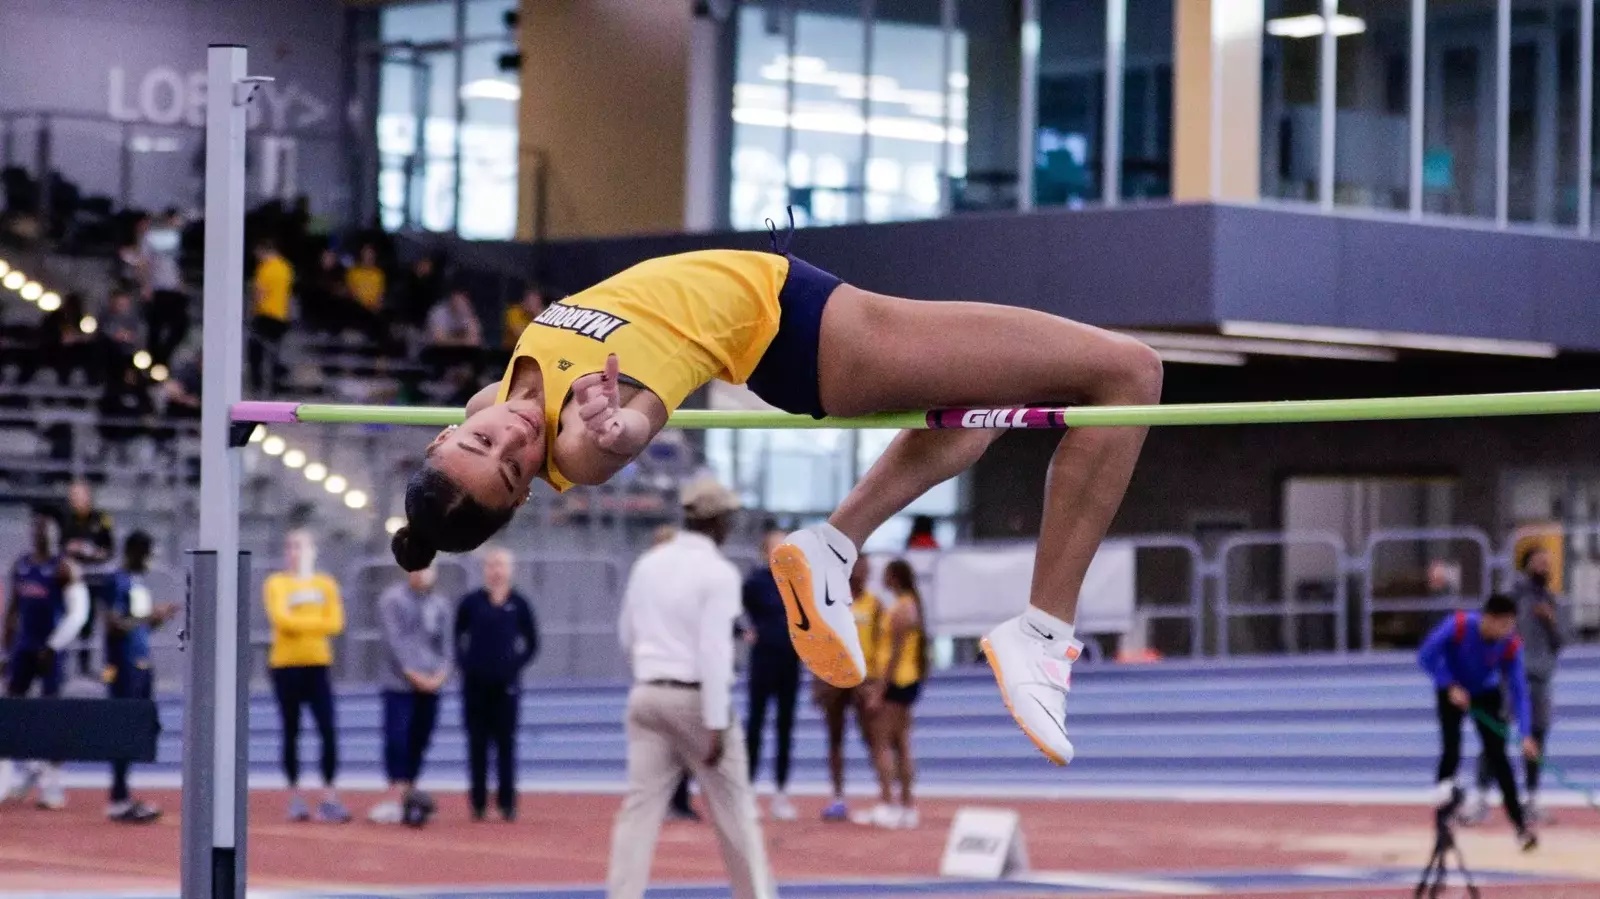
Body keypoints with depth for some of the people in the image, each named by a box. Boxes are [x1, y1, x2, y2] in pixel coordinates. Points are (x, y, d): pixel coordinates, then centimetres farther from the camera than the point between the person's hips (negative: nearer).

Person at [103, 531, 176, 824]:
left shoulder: (141, 583, 16)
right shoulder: (119, 582, -11)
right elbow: (114, 625, -19)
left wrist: (161, 616, 4)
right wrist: (149, 617, -22)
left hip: (142, 664, 9)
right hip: (124, 665, -9)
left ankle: (122, 795, 15)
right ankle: (119, 799, -4)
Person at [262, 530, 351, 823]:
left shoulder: (326, 584, 10)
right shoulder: (276, 584, 2)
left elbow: (335, 623, -2)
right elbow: (281, 619, -13)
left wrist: (299, 624, -8)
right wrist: (315, 623, -8)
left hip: (318, 665, 2)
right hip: (286, 666, -2)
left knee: (328, 730, -9)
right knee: (292, 733, 3)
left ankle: (329, 796, -7)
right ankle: (295, 796, 8)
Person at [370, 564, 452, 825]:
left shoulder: (440, 605, 14)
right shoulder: (393, 599, -2)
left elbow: (445, 645, 14)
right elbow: (393, 640, -9)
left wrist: (441, 674, -4)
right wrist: (413, 675, -15)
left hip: (430, 686, 5)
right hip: (399, 684, -5)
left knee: (419, 743, 4)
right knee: (397, 740, -13)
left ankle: (404, 798, 9)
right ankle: (395, 799, -15)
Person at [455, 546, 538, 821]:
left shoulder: (519, 604, 2)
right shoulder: (471, 602, 2)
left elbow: (531, 643, 9)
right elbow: (456, 638, 11)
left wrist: (516, 664, -2)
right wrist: (463, 663, -1)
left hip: (506, 685, 0)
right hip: (475, 685, 1)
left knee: (506, 744, 1)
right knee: (477, 745, 3)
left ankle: (507, 803, 5)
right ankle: (478, 803, 8)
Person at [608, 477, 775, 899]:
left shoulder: (648, 563, 8)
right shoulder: (718, 572, -11)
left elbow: (626, 635, 18)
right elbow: (714, 651, -18)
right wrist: (716, 724, -18)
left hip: (647, 694, 5)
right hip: (696, 698, -5)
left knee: (640, 806, 2)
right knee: (733, 808, 7)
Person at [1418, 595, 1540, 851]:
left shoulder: (1511, 645, -24)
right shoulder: (1458, 626, -31)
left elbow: (1519, 691, -20)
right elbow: (1426, 656, -21)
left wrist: (1526, 734, -28)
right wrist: (1451, 686, -27)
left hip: (1486, 695, 1)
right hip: (1452, 693, -1)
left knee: (1497, 755, -6)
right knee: (1452, 748, -22)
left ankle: (1521, 827, -5)